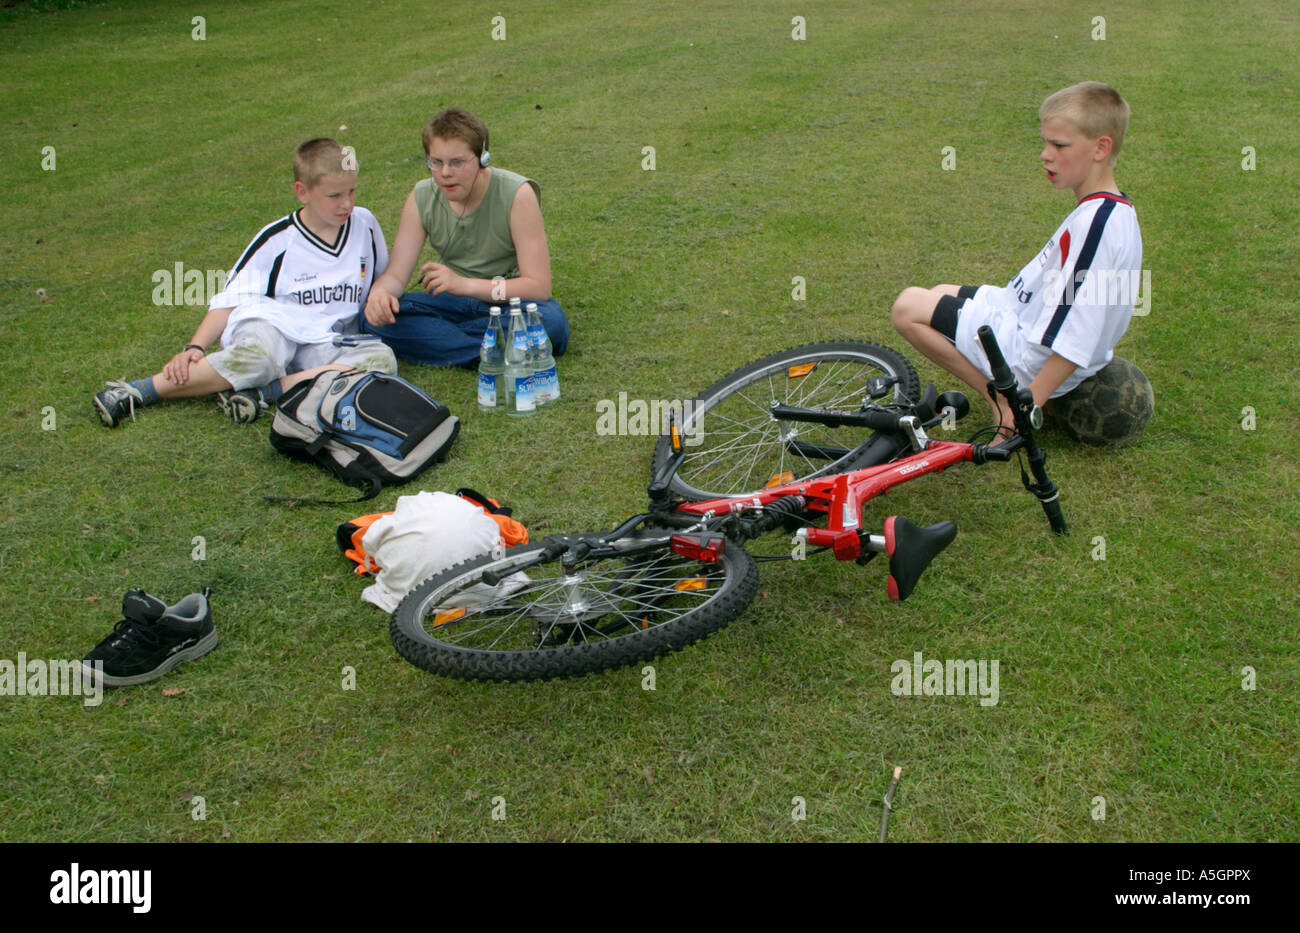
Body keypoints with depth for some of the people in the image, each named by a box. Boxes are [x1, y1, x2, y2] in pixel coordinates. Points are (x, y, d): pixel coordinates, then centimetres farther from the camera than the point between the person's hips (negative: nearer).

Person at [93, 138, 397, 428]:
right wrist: (195, 347, -12)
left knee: (382, 358, -29)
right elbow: (231, 299, -1)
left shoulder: (364, 224, 9)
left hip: (325, 342, 3)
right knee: (258, 356, -40)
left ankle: (262, 392, -33)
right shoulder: (277, 240, 0)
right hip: (270, 324, -3)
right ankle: (134, 392, -28)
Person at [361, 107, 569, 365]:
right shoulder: (421, 198, -5)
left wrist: (465, 284, -32)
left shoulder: (517, 195, -17)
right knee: (376, 319, -23)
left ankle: (435, 339, -23)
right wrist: (380, 293, -32)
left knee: (552, 321, -37)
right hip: (451, 302, 4)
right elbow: (395, 274, -7)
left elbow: (539, 286, -21)